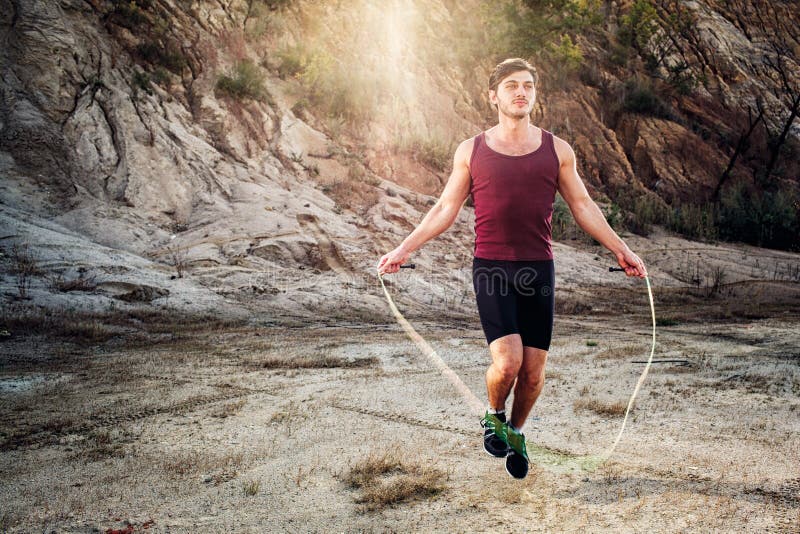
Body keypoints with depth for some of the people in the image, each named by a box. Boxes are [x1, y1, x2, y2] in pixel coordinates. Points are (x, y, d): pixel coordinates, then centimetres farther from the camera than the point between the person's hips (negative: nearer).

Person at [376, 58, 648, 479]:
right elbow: (445, 209, 10)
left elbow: (582, 206, 15)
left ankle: (515, 432, 33)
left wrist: (621, 250, 13)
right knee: (507, 363, -15)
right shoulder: (471, 151, 6)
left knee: (533, 371, 4)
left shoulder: (557, 150, 9)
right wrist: (404, 249, 4)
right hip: (491, 270, -2)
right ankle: (494, 417, 18)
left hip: (539, 270, 2)